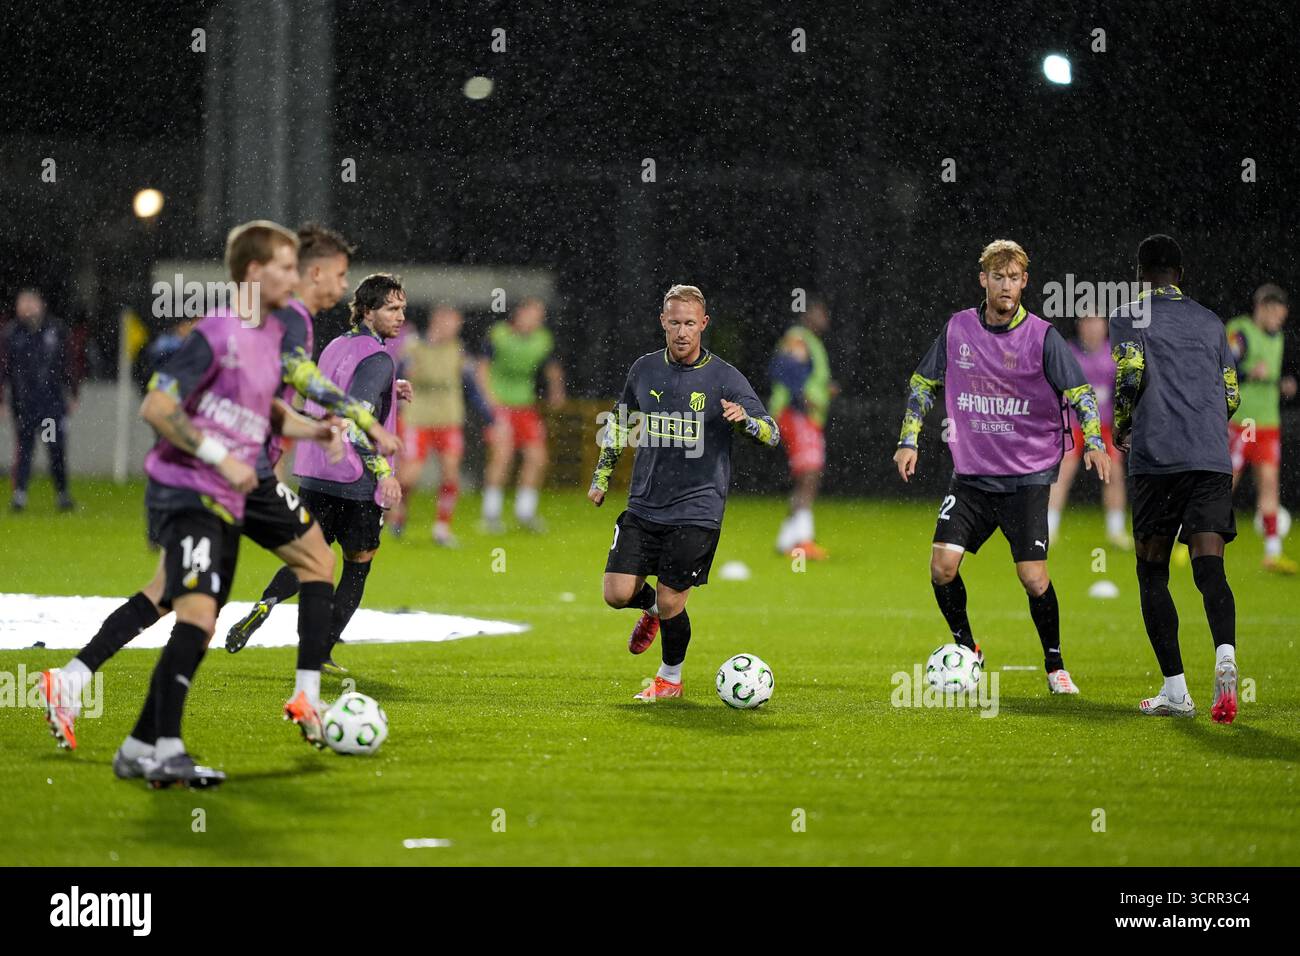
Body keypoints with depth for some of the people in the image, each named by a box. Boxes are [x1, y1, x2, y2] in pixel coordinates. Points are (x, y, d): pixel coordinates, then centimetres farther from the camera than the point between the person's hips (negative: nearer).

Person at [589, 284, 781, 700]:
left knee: (671, 602, -5)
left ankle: (671, 677, 22)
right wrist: (602, 474, 20)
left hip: (697, 511, -4)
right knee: (617, 593, -5)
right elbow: (620, 418, 23)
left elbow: (773, 434, -8)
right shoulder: (644, 369, 5)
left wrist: (744, 418, -29)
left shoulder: (724, 378, -7)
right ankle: (652, 607, 32)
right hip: (644, 506, 4)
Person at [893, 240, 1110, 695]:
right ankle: (966, 651, 15)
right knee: (942, 566, -9)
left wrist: (1093, 442, -22)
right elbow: (922, 384, 14)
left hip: (1028, 476, -3)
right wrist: (908, 440, 7)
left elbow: (1081, 393, -6)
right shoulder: (957, 329, 3)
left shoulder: (1042, 336, -6)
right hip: (970, 474, 3)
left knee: (1033, 576, -10)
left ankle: (1055, 666, 11)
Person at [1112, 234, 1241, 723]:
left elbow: (1131, 373, -10)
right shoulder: (1210, 322, 19)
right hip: (1213, 459, 3)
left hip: (1156, 460, -3)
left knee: (1152, 573, 8)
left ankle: (1175, 690, 2)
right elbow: (1231, 396, 20)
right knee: (1209, 567, -7)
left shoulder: (1128, 317, 5)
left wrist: (1120, 427, 6)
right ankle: (1225, 656, -35)